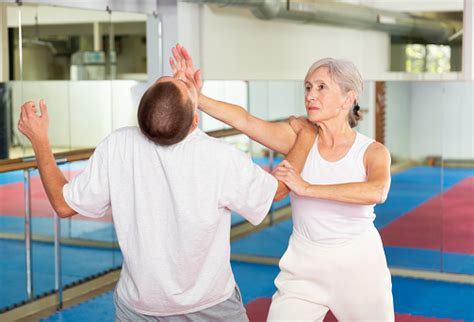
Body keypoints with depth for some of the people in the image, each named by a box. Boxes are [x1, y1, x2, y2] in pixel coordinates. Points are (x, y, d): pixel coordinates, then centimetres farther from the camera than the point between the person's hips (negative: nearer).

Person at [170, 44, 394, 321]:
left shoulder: (372, 151, -11)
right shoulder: (299, 139, -6)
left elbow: (377, 192, -33)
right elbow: (244, 120, -20)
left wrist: (307, 188, -33)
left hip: (358, 266, -1)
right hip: (304, 268, 1)